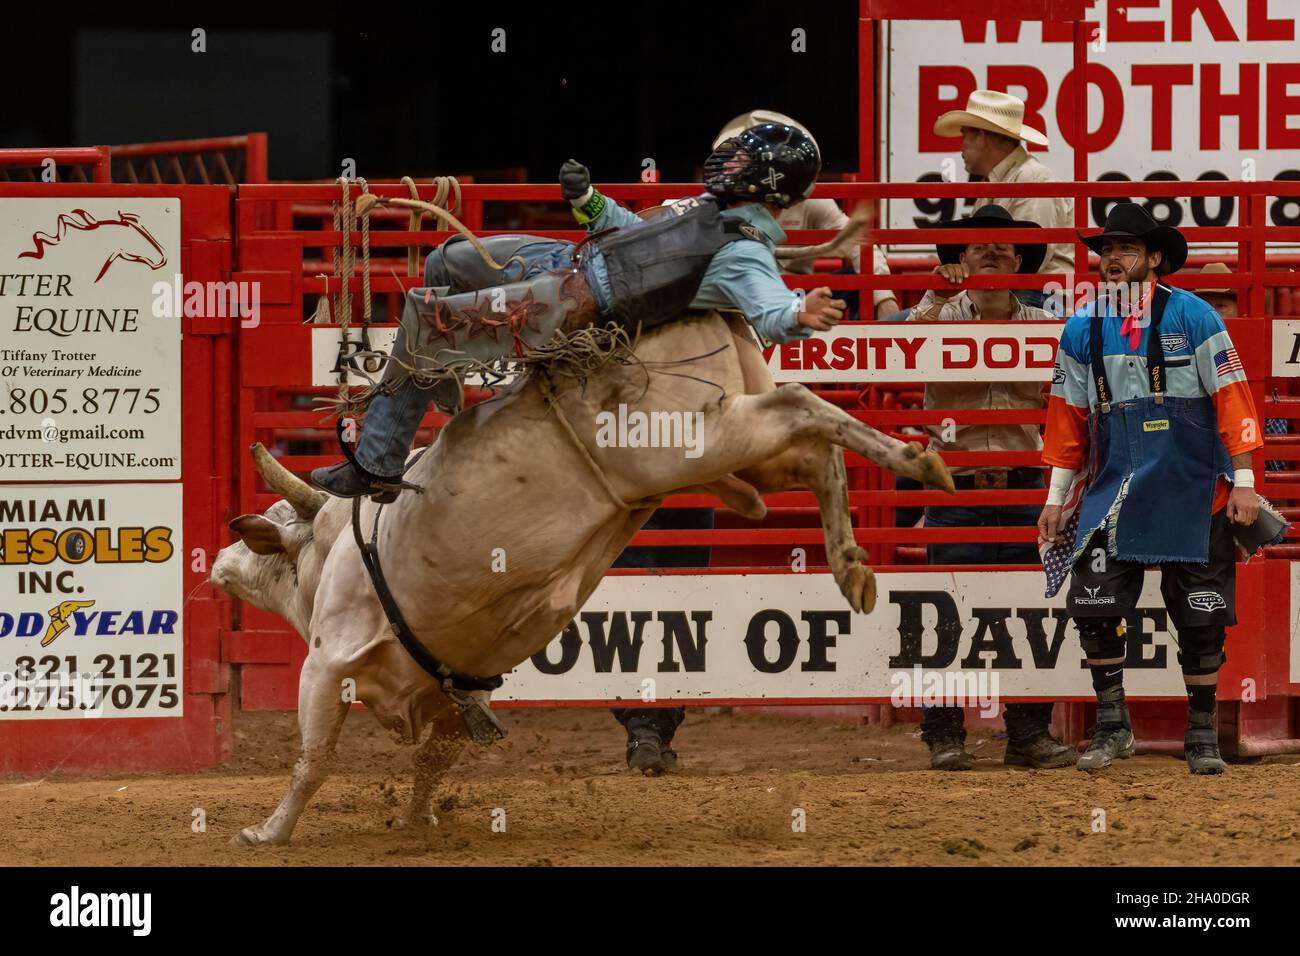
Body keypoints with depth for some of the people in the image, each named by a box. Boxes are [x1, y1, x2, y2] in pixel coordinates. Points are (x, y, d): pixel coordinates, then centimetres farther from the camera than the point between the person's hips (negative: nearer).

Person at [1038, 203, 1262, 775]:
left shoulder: (1192, 317, -6)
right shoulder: (1082, 330, 6)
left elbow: (1231, 398, -6)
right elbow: (1067, 416, 13)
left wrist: (1243, 482, -10)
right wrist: (1056, 497, 13)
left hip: (1192, 494, -3)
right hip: (1114, 493, 3)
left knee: (1200, 620, 2)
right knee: (1093, 607, -7)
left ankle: (1202, 738, 15)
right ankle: (1112, 728, 8)